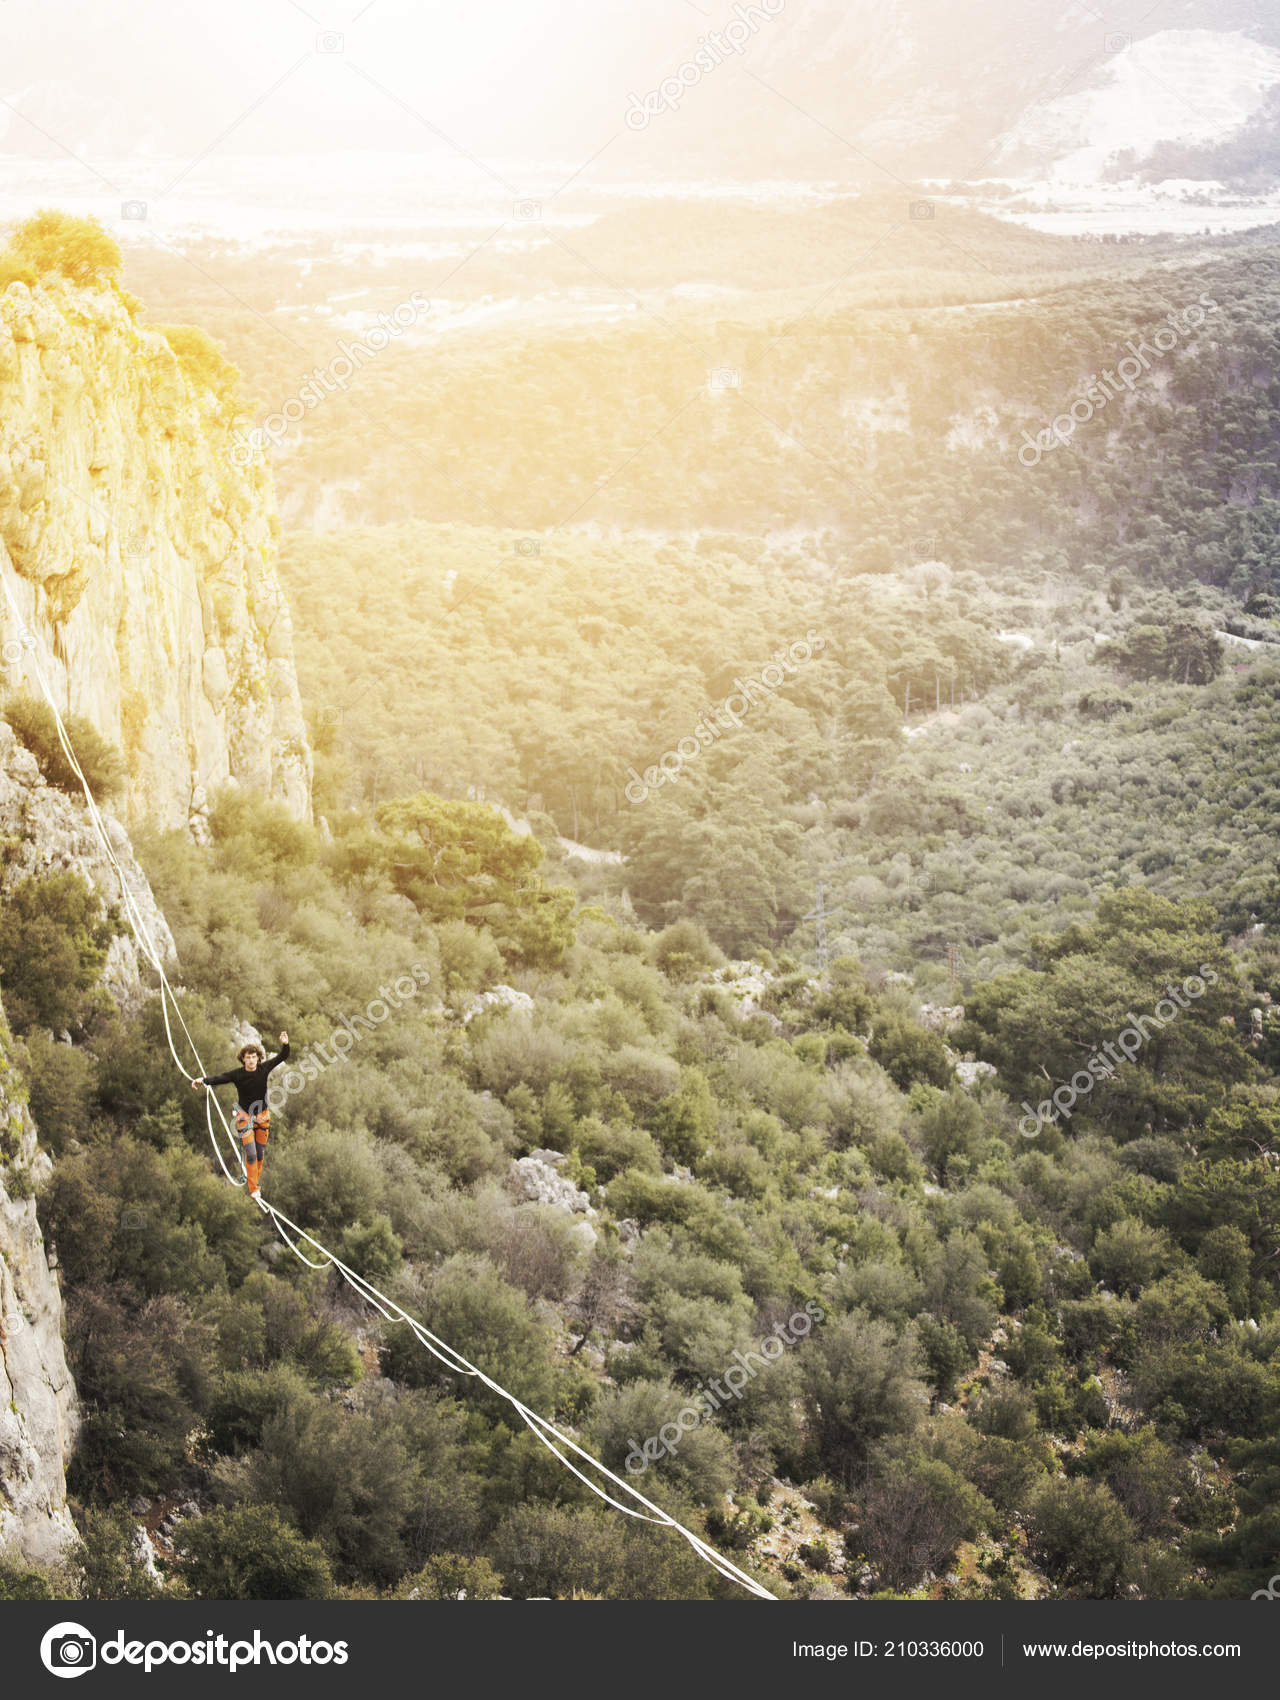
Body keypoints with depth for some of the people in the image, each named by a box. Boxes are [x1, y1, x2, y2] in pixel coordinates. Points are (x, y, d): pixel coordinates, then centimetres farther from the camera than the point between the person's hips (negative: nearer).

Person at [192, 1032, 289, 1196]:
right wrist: (203, 1080, -43)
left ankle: (256, 1181, 31)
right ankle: (253, 1189, 1)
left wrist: (285, 1044, -16)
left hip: (263, 1116, 3)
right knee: (251, 1154, -9)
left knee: (261, 1153, 11)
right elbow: (218, 1078, -26)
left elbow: (282, 1057, 2)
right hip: (245, 1116, -3)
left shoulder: (264, 1068, -8)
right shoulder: (237, 1074, -16)